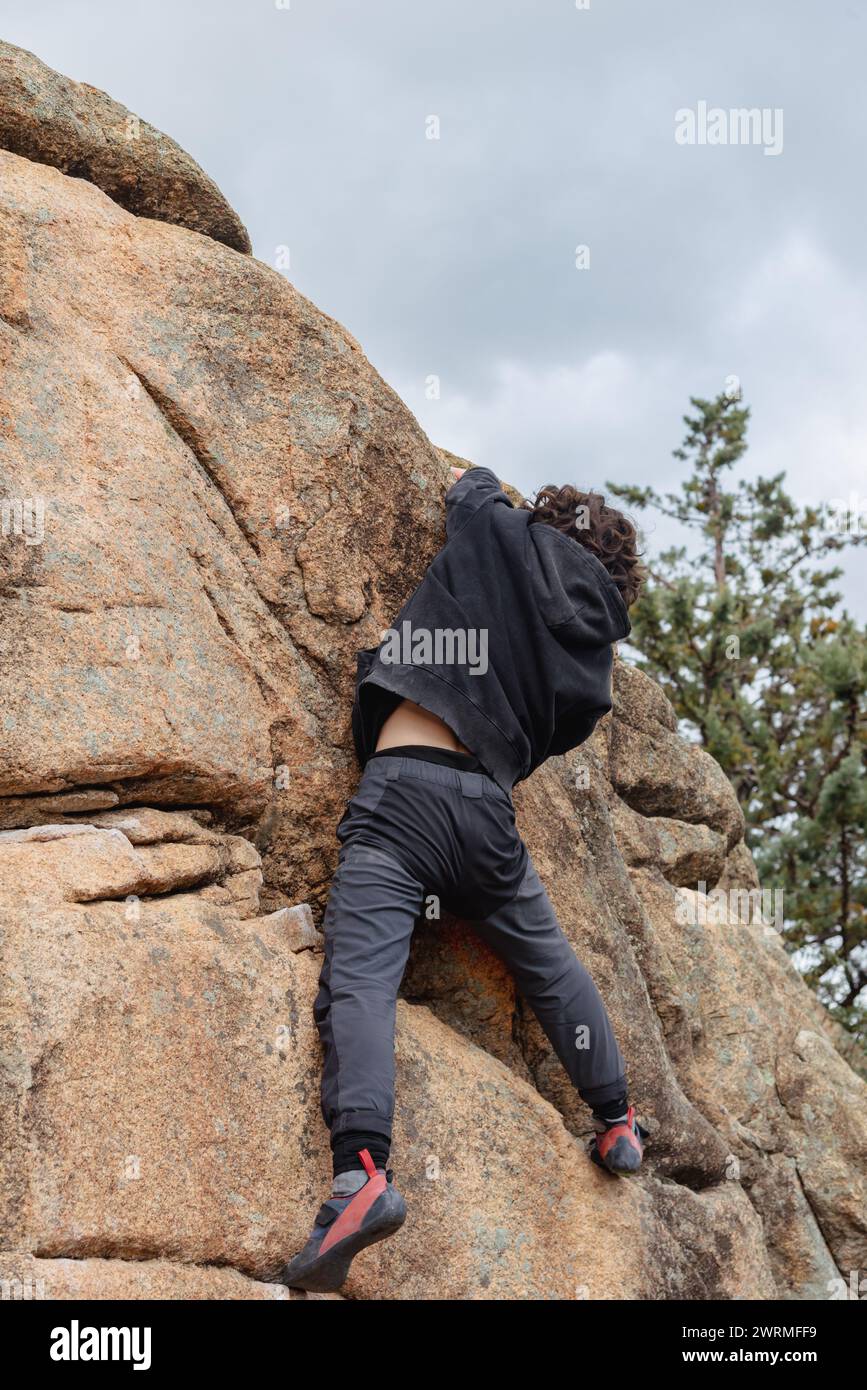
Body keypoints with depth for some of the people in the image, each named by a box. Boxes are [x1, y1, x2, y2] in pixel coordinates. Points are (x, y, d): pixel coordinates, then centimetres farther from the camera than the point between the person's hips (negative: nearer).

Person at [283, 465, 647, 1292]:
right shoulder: (594, 640, 15)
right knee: (551, 964, 24)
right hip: (487, 806, 4)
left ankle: (362, 1171, -33)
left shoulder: (503, 539, 7)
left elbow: (473, 491, 28)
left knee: (358, 978, -15)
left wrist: (470, 480, 51)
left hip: (400, 790, -4)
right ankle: (617, 1124, 35)